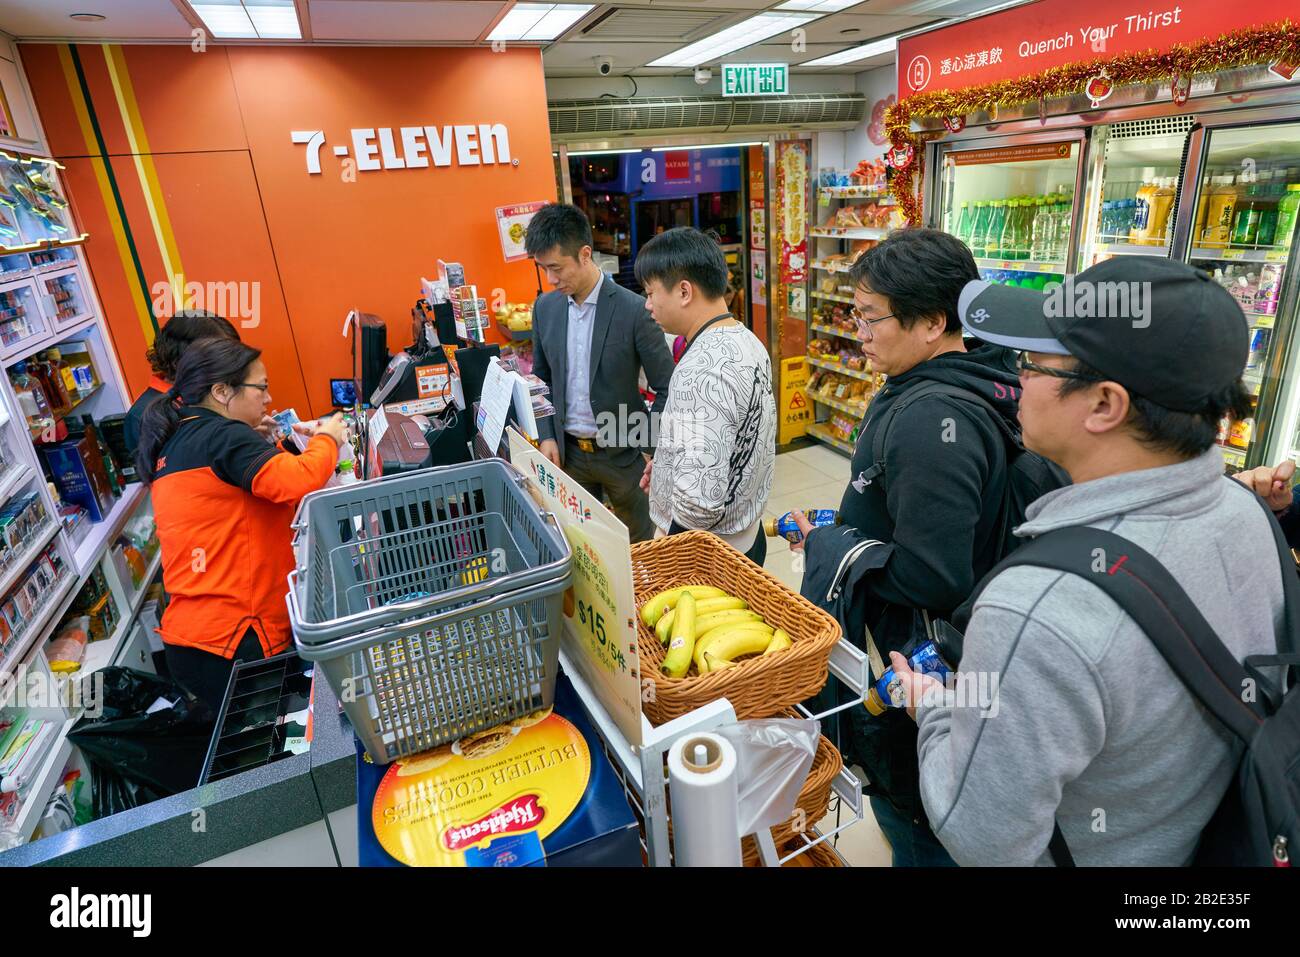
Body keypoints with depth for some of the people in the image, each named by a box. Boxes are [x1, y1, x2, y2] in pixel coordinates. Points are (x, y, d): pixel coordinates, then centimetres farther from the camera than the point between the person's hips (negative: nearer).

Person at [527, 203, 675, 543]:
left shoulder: (634, 309, -15)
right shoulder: (545, 307, 1)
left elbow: (667, 388, -10)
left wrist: (652, 450, -13)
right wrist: (547, 436, 1)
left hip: (623, 451, -4)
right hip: (568, 451, 4)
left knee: (639, 547, 13)